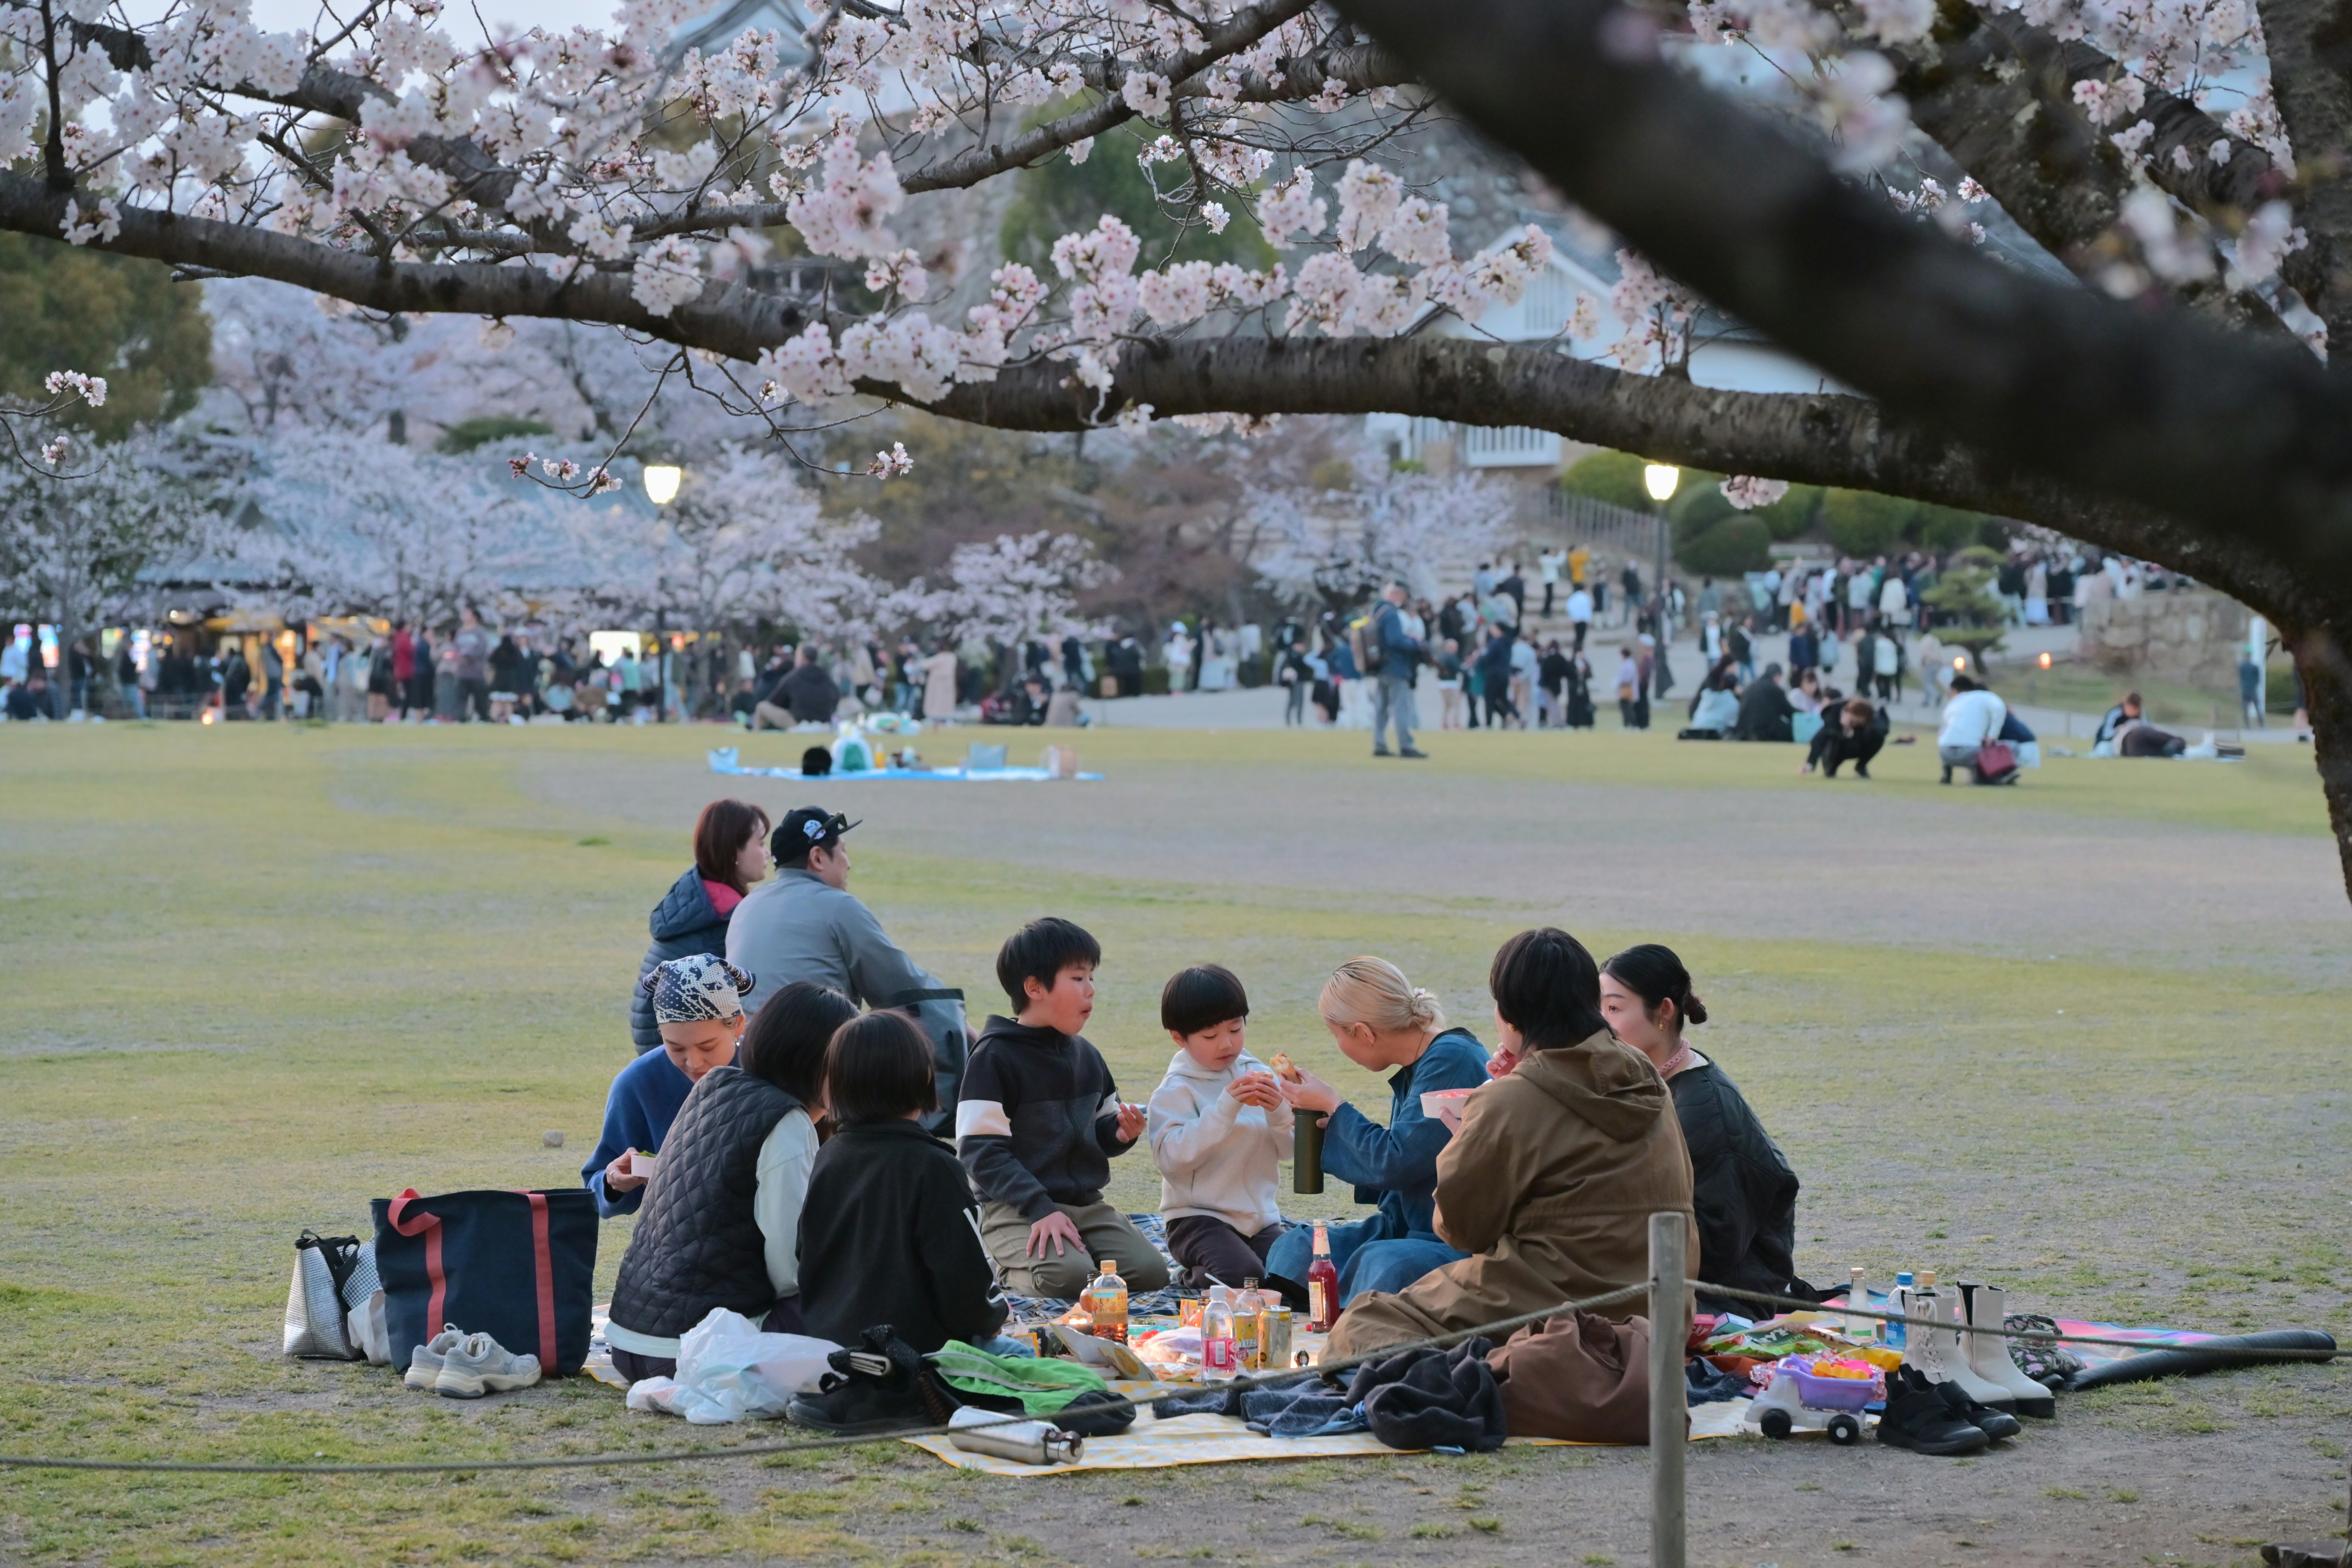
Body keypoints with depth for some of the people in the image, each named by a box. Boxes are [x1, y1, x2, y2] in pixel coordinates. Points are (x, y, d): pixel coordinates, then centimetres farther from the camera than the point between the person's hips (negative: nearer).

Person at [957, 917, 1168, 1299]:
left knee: (1151, 1273, -16)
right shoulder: (994, 1056, -10)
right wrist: (1040, 1209, -25)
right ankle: (1015, 1268, 0)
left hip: (1086, 1203, 6)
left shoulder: (1085, 1055, 14)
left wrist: (1120, 1132, -1)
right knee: (1069, 1277, -32)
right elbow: (981, 1150, -15)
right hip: (1016, 1208, -6)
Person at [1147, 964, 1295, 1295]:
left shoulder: (1258, 1076, 9)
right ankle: (1197, 1275, 5)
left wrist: (1279, 1113, -16)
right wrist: (1226, 1109, -28)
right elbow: (1172, 1158, -23)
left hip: (1261, 1218, 6)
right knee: (1245, 1278, -29)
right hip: (1199, 1218, -6)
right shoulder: (1176, 1092, -8)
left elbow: (1288, 1150, 6)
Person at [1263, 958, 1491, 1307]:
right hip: (1414, 1229, 10)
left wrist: (1333, 1106, -6)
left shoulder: (1453, 1060, -17)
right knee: (1297, 1249, 2)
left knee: (1384, 1265, -37)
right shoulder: (1413, 1071, 11)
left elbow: (1394, 1163, -21)